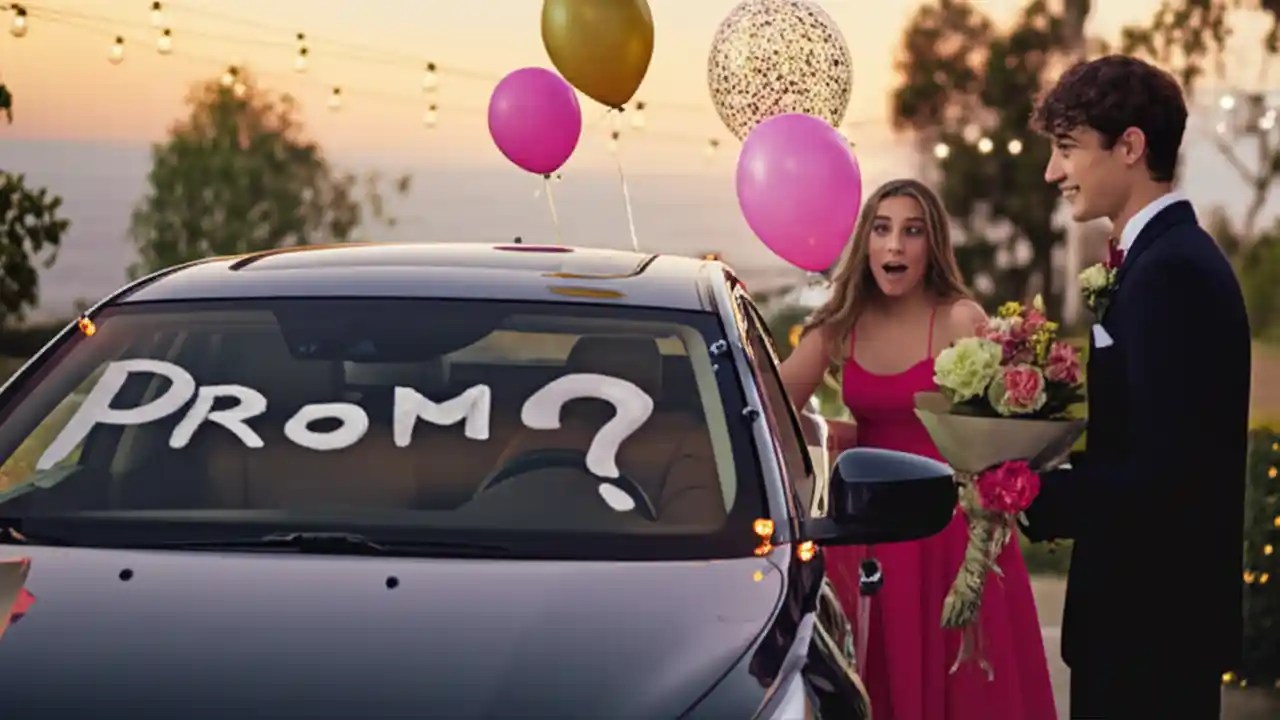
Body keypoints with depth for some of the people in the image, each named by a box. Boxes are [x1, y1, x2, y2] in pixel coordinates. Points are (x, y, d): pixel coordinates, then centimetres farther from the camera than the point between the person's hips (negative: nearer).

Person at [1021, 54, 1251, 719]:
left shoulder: (1167, 272, -19)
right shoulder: (1173, 256, 12)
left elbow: (1164, 473, -24)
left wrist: (1034, 497, -15)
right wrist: (1051, 476, 2)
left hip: (1150, 620, -9)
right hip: (1158, 612, 9)